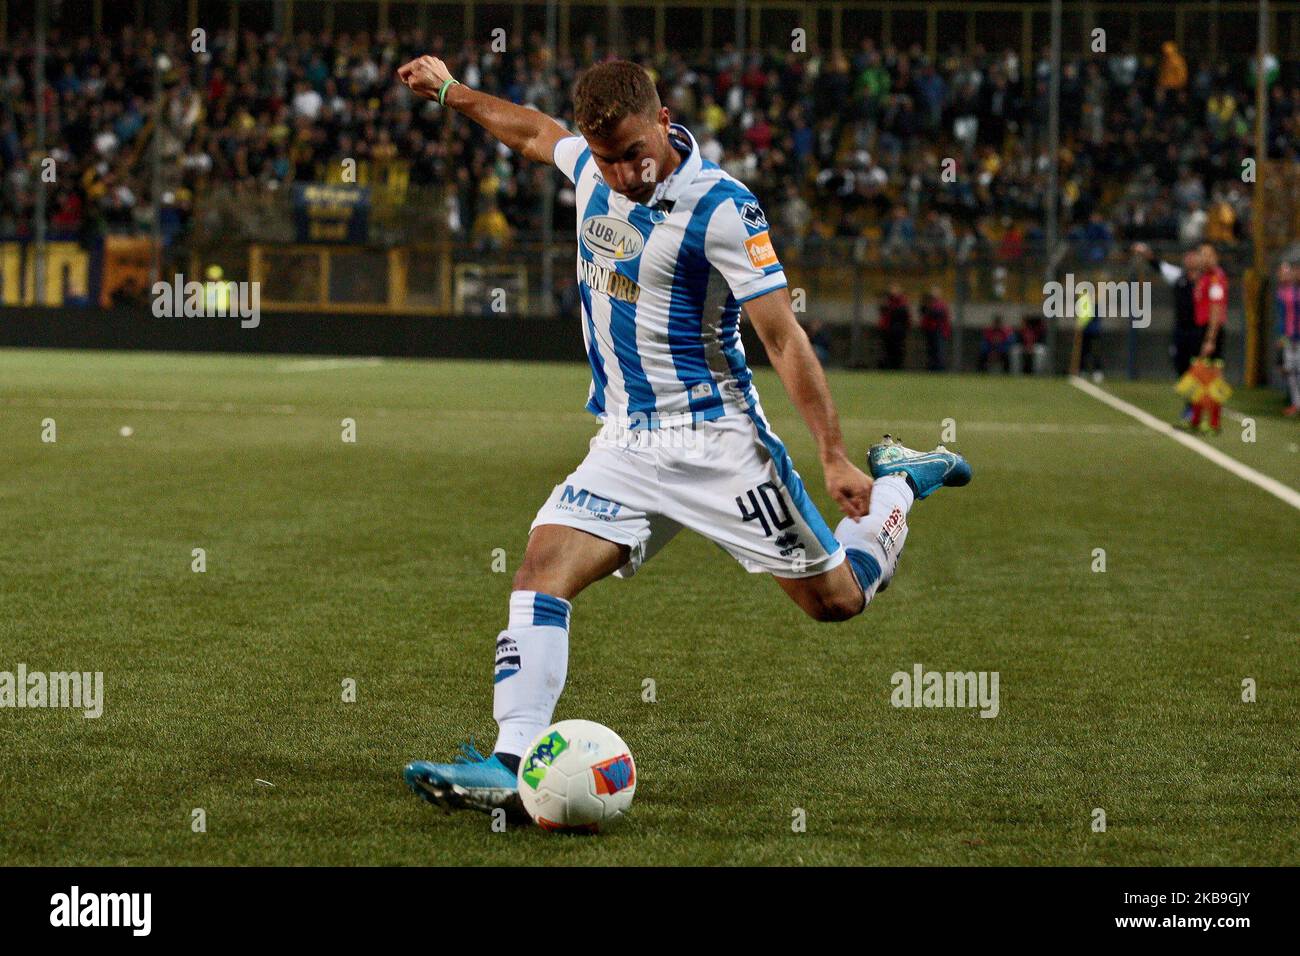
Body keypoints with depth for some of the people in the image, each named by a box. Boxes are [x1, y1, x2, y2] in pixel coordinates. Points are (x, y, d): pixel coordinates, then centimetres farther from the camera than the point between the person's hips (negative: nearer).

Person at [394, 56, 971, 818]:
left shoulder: (720, 208, -17)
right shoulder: (592, 165, 1)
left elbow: (784, 336, -16)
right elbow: (533, 131, 27)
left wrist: (835, 456, -18)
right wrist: (450, 88, 33)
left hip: (715, 439, -5)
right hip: (624, 443, 5)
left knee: (838, 599, 3)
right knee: (543, 570, -17)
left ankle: (898, 483, 32)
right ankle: (511, 765, -23)